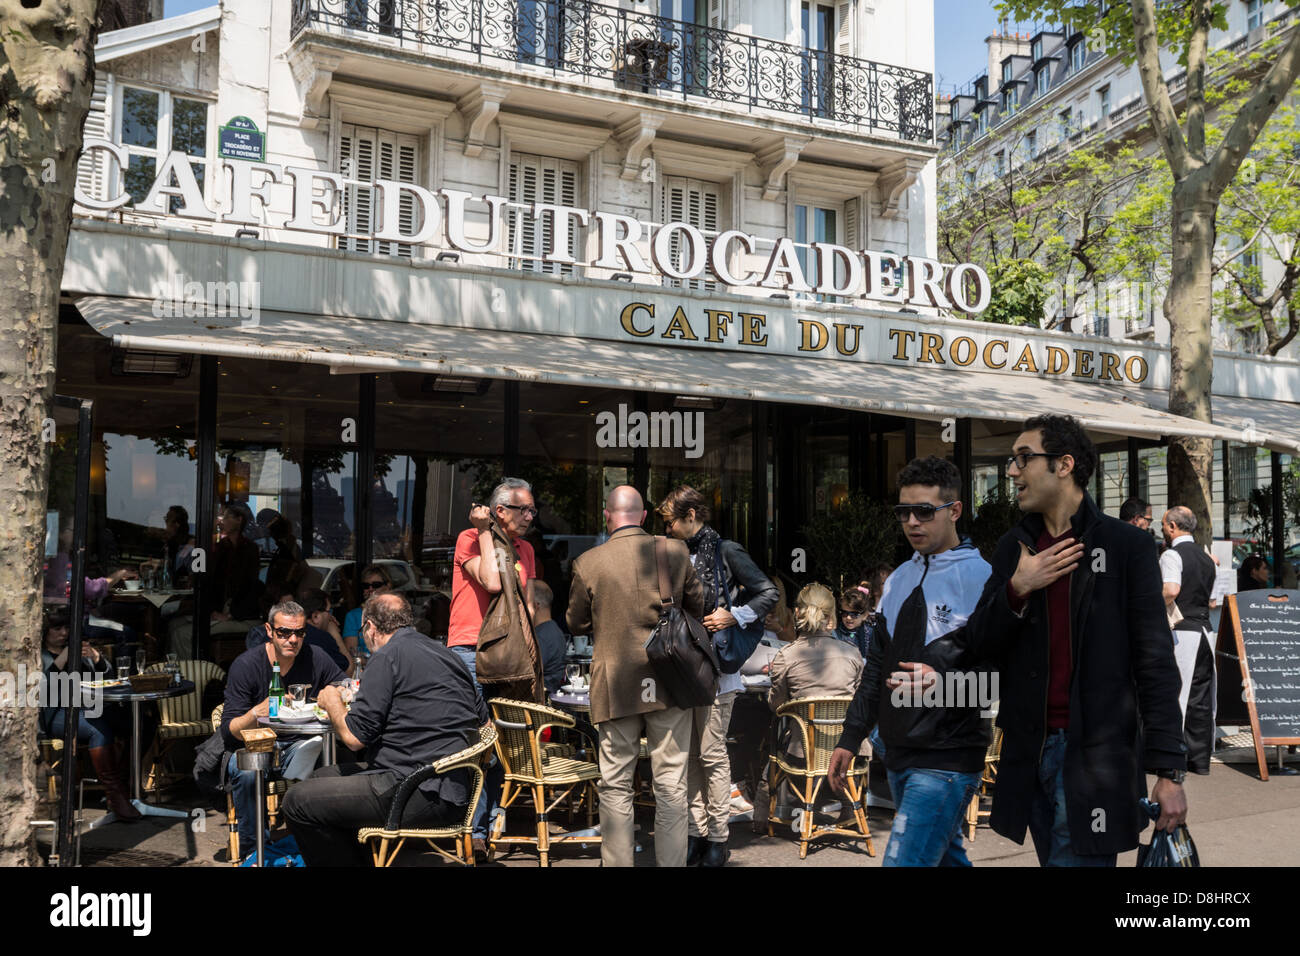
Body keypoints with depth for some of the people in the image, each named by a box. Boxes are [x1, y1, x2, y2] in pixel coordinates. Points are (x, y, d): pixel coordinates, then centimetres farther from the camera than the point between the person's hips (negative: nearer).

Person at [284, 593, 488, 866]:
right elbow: (483, 723, 20)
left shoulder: (387, 657, -10)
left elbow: (354, 737, -12)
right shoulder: (448, 655, 15)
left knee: (298, 802, -3)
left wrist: (331, 702, 8)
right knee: (321, 777, 21)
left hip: (421, 797, -9)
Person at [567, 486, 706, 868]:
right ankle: (671, 863, 12)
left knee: (616, 786, 10)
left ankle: (617, 862, 15)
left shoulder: (588, 563, -6)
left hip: (616, 687, -1)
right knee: (671, 785, 8)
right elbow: (697, 606, 9)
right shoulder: (675, 551, -3)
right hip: (669, 684, 1)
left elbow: (576, 624, 4)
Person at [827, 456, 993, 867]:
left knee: (904, 860, -11)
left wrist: (943, 683, -28)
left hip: (947, 759, -7)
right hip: (898, 755, 7)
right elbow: (877, 665, 16)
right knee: (946, 856, 20)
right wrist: (850, 738, 14)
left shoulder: (982, 579, -11)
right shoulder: (900, 579, 11)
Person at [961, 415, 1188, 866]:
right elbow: (978, 644, 7)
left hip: (1096, 756, -5)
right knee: (1054, 856, 15)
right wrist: (1017, 590, -10)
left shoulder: (1127, 545, -4)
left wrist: (1169, 770, -9)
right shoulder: (1013, 547, 10)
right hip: (1029, 755, 5)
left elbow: (1155, 663, -6)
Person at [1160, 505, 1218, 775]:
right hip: (1203, 630, 8)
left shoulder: (1172, 555, -9)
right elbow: (1208, 597, 21)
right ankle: (1200, 758, 14)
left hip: (1179, 632, -8)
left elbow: (1171, 591, -23)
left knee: (1174, 695, -4)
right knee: (1201, 698, 9)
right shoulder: (1206, 558, 16)